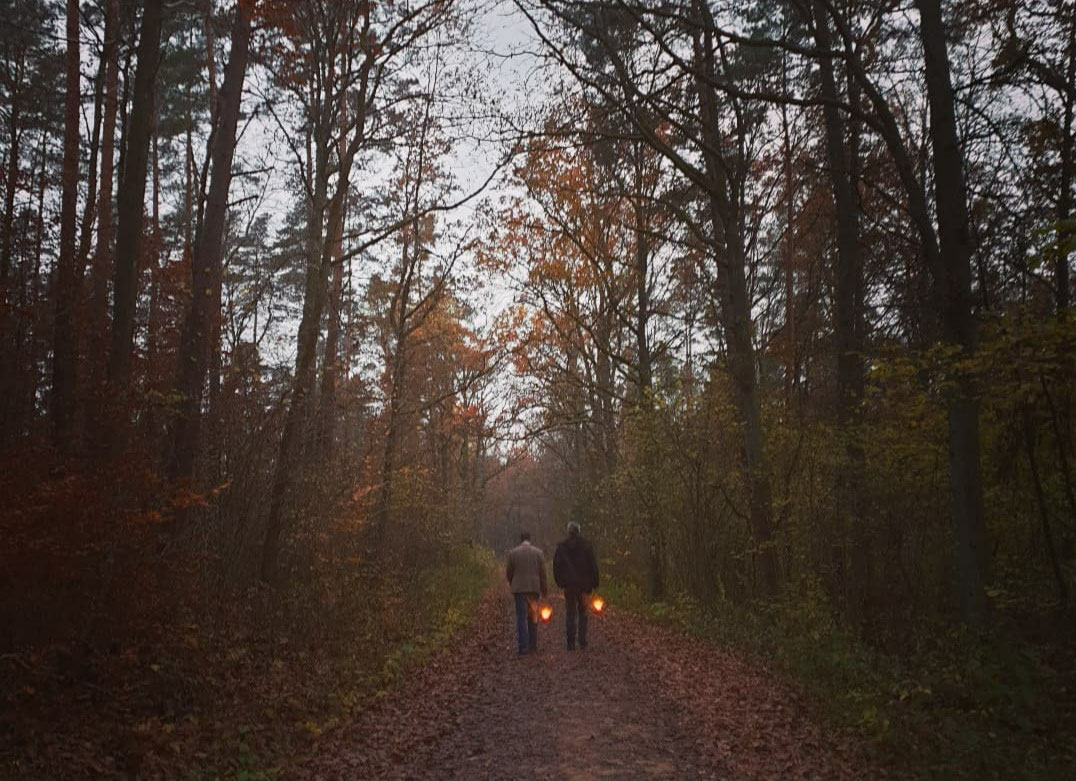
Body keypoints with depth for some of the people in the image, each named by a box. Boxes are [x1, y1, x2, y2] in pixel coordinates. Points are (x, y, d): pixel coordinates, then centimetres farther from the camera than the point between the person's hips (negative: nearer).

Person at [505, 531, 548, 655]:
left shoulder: (512, 552, -1)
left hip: (519, 588, -1)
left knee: (521, 617, 0)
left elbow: (509, 571, 4)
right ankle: (533, 645, 18)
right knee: (533, 617, 14)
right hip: (534, 588, 1)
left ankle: (523, 647, -8)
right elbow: (542, 573, 2)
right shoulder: (538, 552, 1)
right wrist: (544, 589, 11)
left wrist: (511, 585, 22)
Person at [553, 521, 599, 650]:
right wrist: (594, 583, 3)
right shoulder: (587, 546, -4)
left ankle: (571, 643, 3)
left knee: (570, 613, 7)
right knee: (582, 613, 11)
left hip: (568, 585, 1)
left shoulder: (561, 546, -1)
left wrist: (559, 582, 11)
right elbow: (593, 565, -4)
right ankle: (582, 642, 8)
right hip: (584, 585, 0)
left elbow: (556, 565, 1)